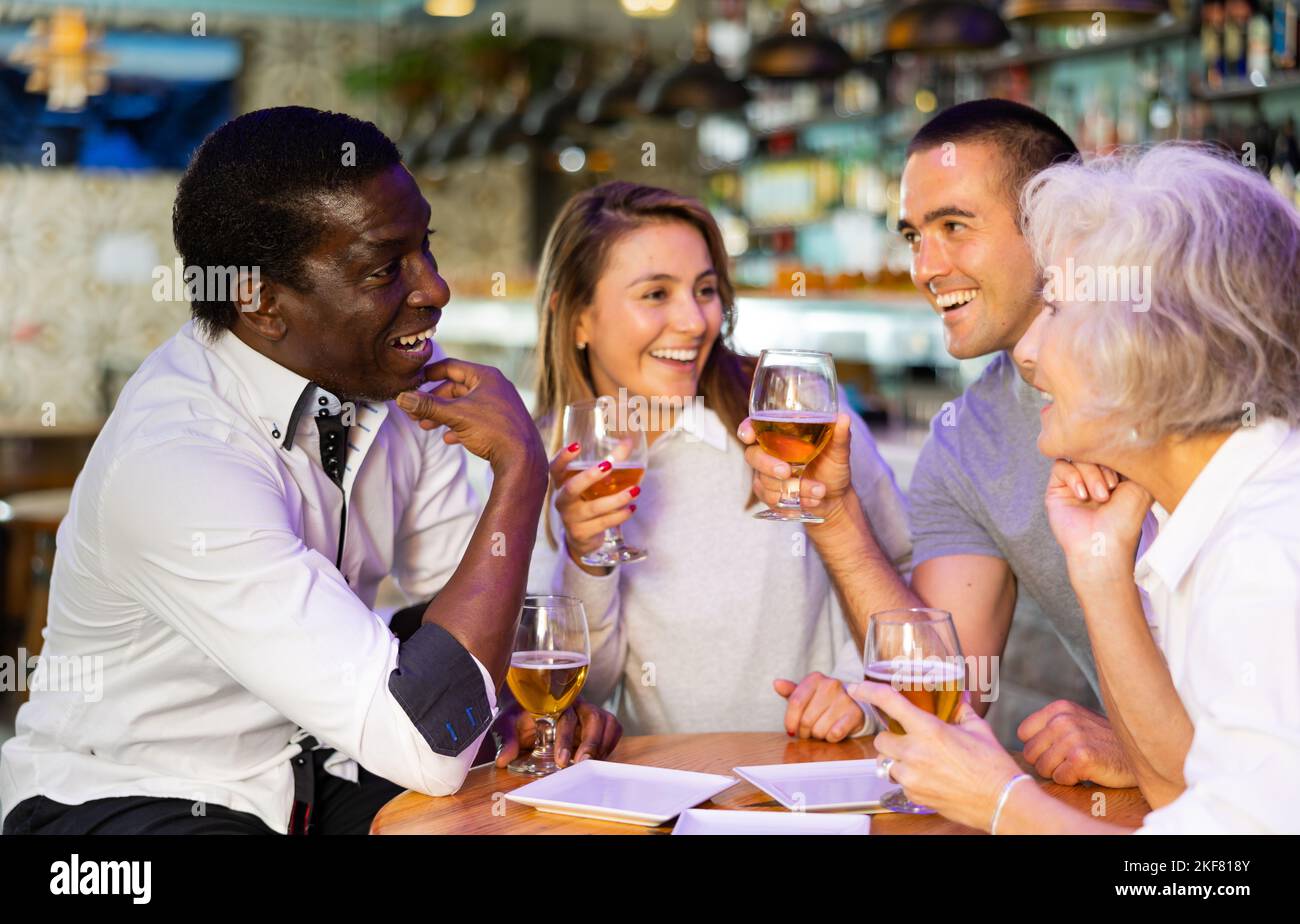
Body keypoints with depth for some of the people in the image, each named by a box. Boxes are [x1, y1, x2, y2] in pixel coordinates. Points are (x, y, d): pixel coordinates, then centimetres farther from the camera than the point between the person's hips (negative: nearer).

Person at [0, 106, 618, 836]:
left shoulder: (404, 374, -6)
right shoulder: (175, 458, -29)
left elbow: (458, 579, 11)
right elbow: (425, 747, -32)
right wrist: (521, 469, -28)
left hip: (313, 771, 7)